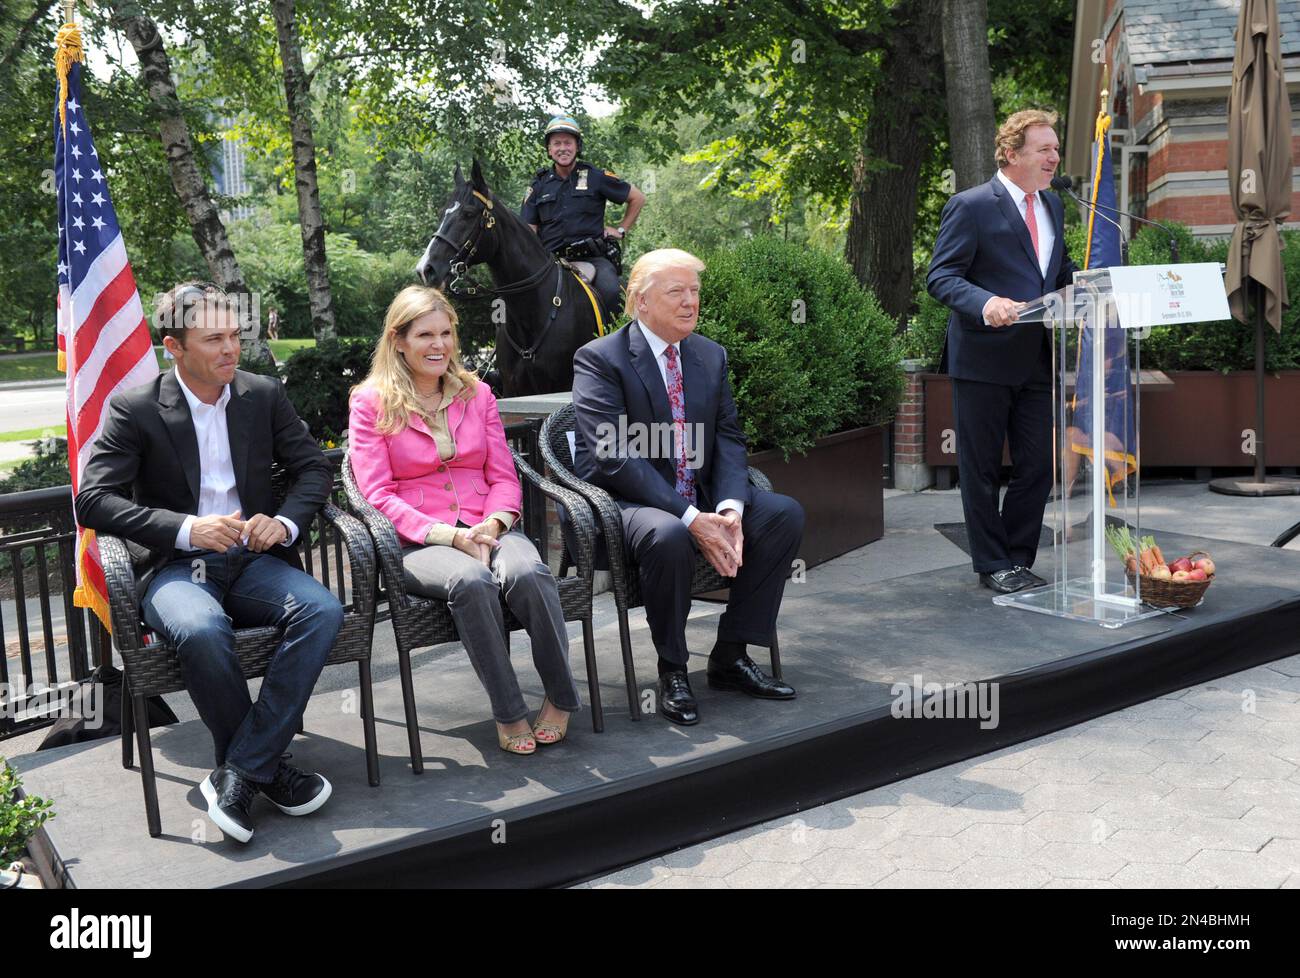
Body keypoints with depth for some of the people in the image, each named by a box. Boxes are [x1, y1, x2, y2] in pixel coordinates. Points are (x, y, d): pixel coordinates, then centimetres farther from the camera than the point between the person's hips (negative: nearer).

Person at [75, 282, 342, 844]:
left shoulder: (264, 395, 8)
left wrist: (285, 522, -10)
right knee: (202, 631, -37)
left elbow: (314, 468, 11)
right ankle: (265, 769, -14)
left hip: (252, 560, 3)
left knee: (323, 610, -27)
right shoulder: (135, 409, -2)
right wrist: (187, 528, -20)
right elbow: (92, 500, -8)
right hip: (174, 566, -3)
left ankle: (237, 775, -22)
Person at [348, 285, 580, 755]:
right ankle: (508, 712, -24)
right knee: (472, 581, -37)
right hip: (418, 541, -2)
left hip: (486, 528, 3)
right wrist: (448, 535, -16)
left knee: (527, 572, -32)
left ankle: (561, 697, -16)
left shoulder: (477, 393, 17)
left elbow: (504, 477, 13)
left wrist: (492, 525, -10)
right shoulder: (370, 403, 6)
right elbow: (378, 495, -2)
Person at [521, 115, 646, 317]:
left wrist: (621, 230, 12)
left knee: (610, 291, -32)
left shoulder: (596, 177, 7)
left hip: (592, 257, -2)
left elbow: (637, 198, 17)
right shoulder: (539, 185, 14)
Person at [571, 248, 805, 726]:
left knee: (786, 513, -13)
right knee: (669, 536, -37)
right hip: (623, 500, -6)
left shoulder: (710, 356, 10)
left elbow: (728, 438, 5)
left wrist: (730, 507, -17)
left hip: (702, 499, 7)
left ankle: (730, 656, -3)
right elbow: (614, 458, -20)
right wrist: (691, 518, -27)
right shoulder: (599, 359, -10)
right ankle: (672, 670, -13)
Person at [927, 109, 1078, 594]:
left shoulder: (1052, 205, 16)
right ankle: (993, 565, 17)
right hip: (983, 359, -7)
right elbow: (941, 276, -13)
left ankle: (1018, 559, 23)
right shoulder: (970, 206, -8)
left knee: (1038, 466, 9)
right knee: (981, 469, 4)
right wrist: (986, 304, -30)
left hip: (1037, 359, 7)